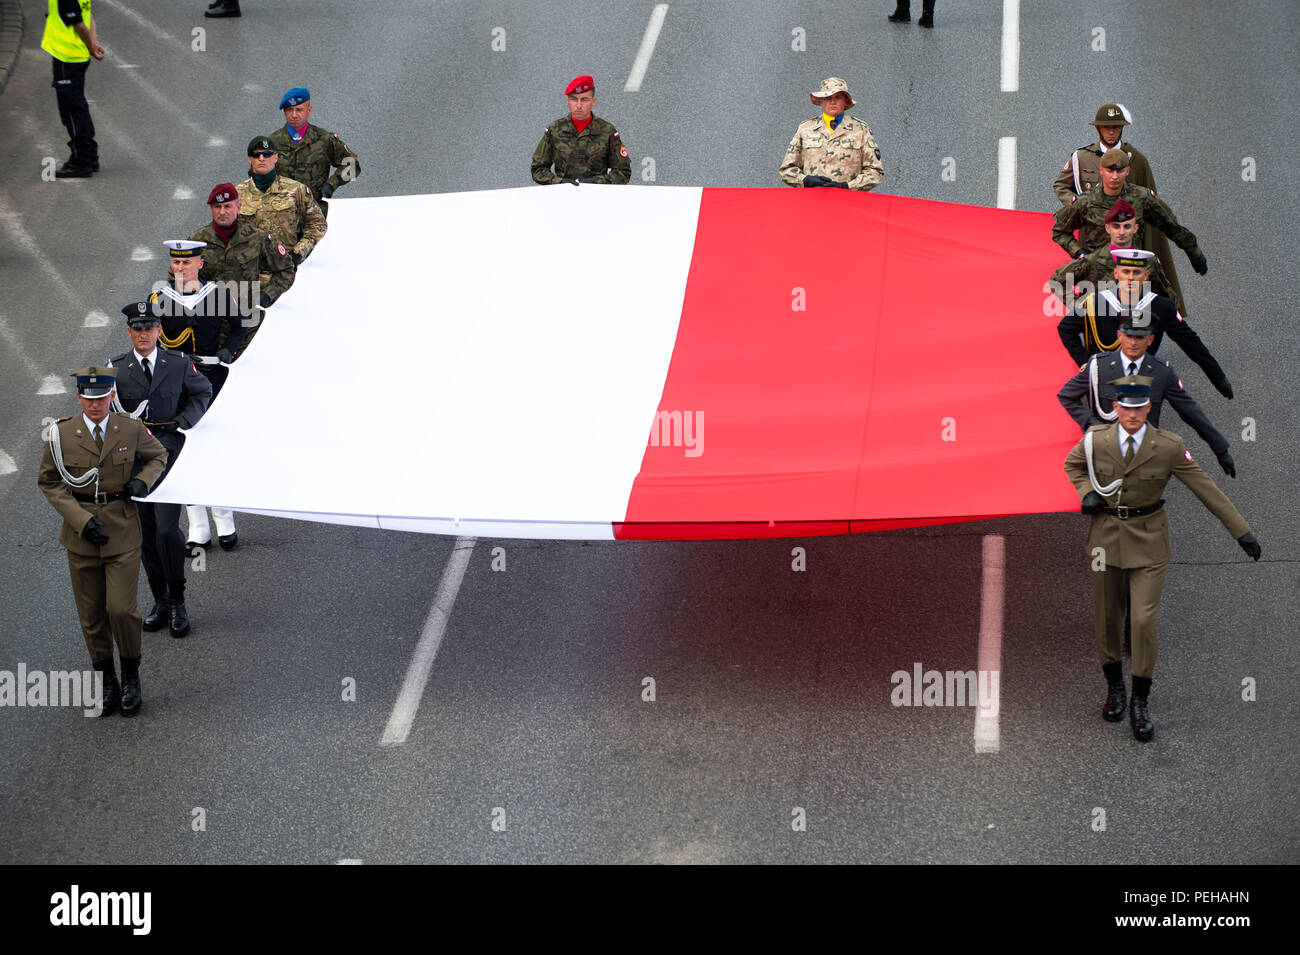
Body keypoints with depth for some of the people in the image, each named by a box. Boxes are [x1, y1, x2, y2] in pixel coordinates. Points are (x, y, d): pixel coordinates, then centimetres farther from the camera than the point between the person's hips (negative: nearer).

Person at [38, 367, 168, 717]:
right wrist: (81, 520, -11)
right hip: (81, 531, 1)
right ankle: (106, 681, 23)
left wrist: (143, 480, -7)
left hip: (122, 530, -1)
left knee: (121, 608, -9)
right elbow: (49, 483, 0)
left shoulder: (131, 430, -4)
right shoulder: (60, 434, -6)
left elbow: (158, 456, 15)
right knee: (91, 615, 7)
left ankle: (131, 675, 14)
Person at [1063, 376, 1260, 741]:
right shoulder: (1095, 441, -8)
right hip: (1107, 535, 2)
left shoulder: (1169, 447, -13)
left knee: (1144, 619, -9)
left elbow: (1206, 488, -7)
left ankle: (1140, 703, 5)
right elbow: (1072, 464, 15)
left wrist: (1241, 530, -7)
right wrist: (1086, 492, -5)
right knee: (1106, 619, 10)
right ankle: (1114, 689, 33)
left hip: (1148, 539, -2)